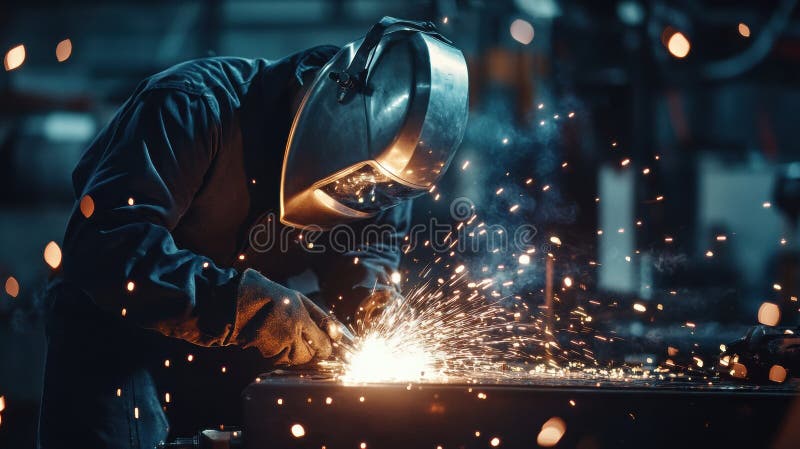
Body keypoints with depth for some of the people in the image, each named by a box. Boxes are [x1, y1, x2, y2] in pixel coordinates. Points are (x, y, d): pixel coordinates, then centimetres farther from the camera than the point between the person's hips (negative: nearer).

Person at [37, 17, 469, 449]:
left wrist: (367, 292, -16)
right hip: (119, 328, -5)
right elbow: (104, 245, -36)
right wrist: (246, 304, -43)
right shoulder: (195, 107, -28)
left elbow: (371, 241, 9)